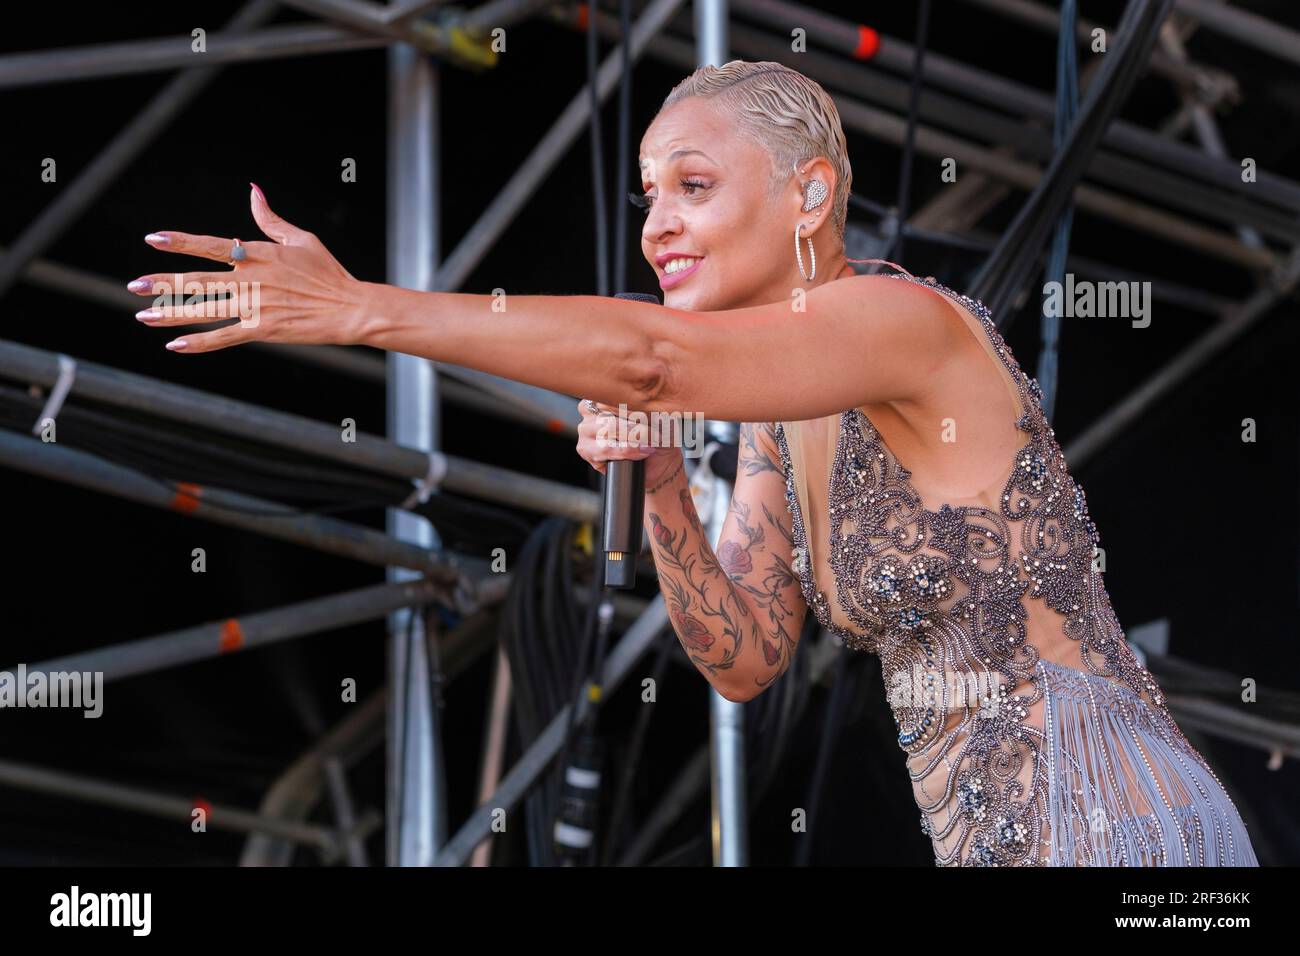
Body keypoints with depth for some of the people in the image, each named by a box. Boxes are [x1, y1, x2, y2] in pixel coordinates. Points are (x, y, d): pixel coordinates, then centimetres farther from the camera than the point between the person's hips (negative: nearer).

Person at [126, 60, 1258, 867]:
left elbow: (651, 354, -30)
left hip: (1104, 826, -9)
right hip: (995, 836, 9)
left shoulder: (910, 319, -15)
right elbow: (747, 658, 10)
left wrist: (363, 307, -32)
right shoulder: (776, 418, 13)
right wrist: (660, 490, -6)